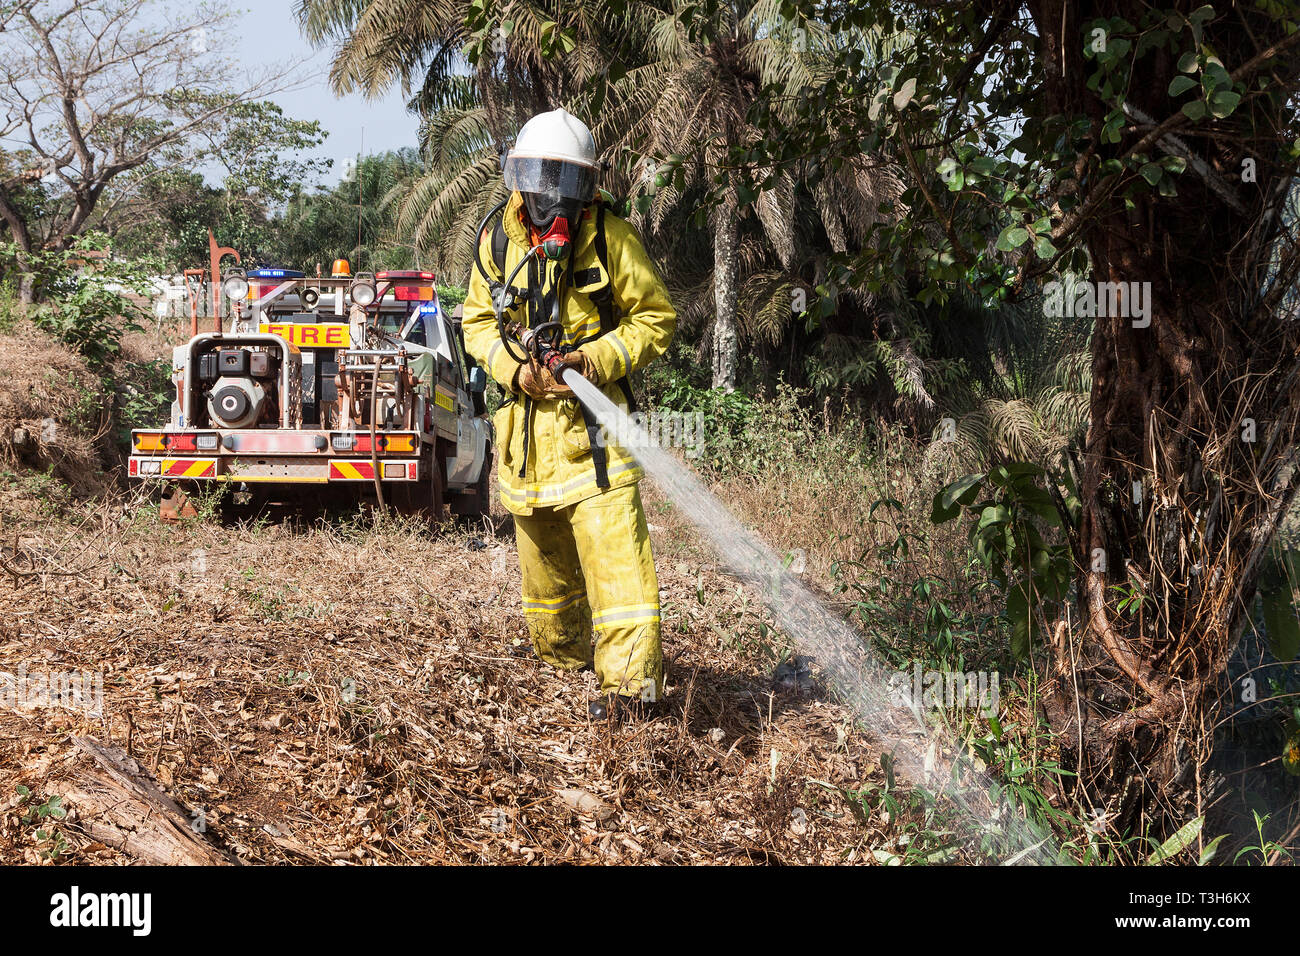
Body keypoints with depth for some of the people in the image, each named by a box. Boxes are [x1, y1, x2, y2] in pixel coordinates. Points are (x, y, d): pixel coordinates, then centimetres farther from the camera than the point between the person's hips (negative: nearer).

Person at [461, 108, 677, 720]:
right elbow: (478, 321, 10)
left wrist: (599, 360, -19)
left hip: (592, 413, -4)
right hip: (525, 415, 4)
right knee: (541, 545, 18)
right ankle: (563, 653, 42)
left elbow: (657, 317, -4)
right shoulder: (498, 239, 3)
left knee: (613, 547, -17)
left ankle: (628, 677, -17)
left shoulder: (610, 237, -8)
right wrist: (515, 369, -9)